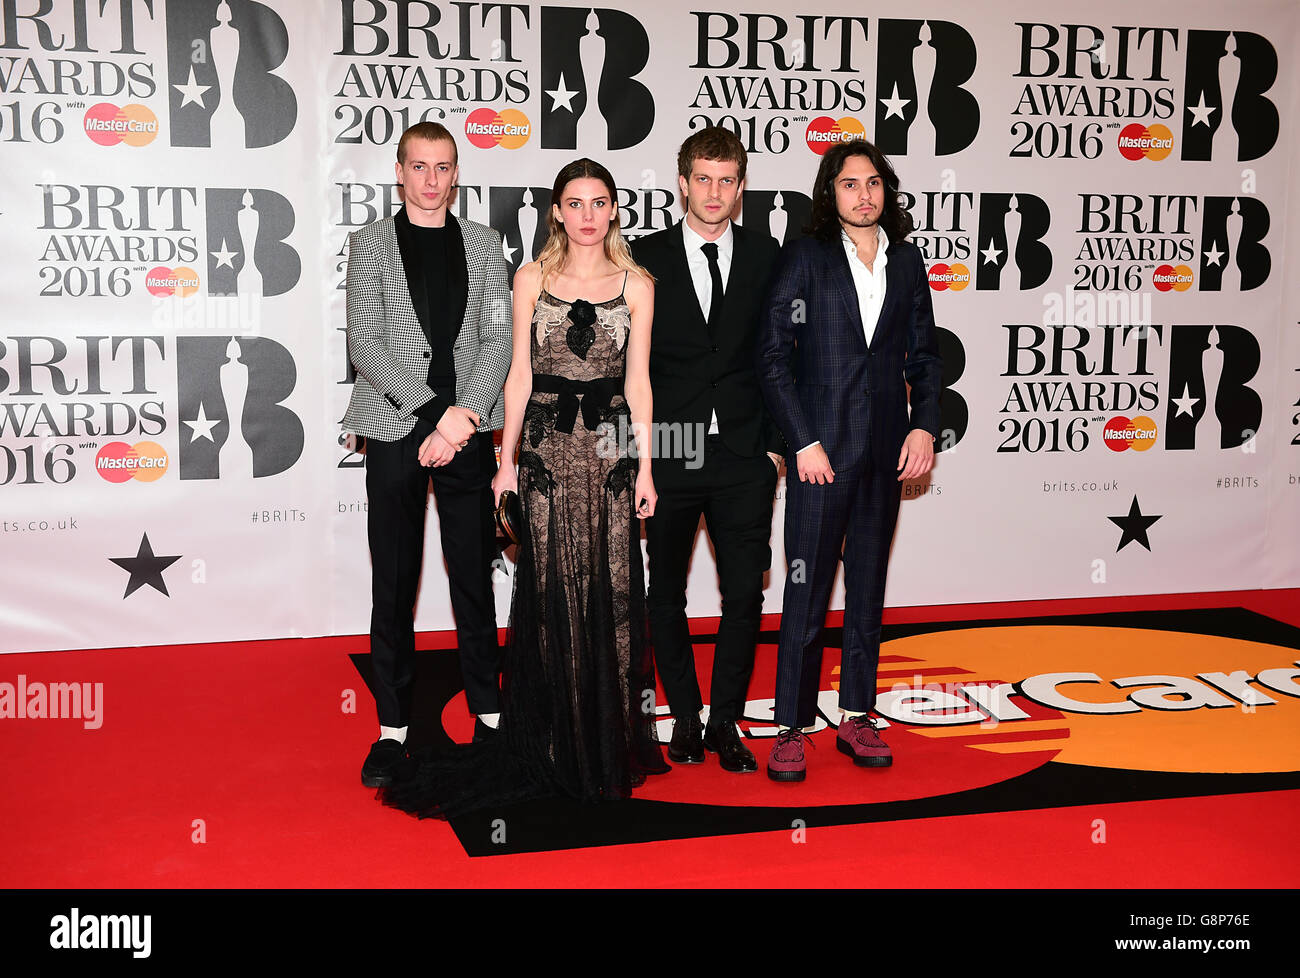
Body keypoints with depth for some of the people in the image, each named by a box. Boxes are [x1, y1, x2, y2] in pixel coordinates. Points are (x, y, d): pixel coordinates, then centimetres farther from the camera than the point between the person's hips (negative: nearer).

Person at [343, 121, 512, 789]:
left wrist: (465, 418, -11)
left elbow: (497, 339, 3)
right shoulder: (370, 244, 5)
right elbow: (363, 343, -6)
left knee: (474, 573, 8)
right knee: (394, 583, 3)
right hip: (396, 431, -1)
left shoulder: (483, 244, 10)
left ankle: (488, 709, 19)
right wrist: (437, 411, -15)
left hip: (468, 430, 2)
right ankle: (393, 727, 12)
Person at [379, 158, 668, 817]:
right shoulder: (532, 279, 6)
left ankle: (611, 743, 13)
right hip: (546, 446, 0)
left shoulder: (636, 285, 7)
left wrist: (645, 465, 2)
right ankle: (555, 747, 12)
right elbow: (520, 374, 4)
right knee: (552, 588, 0)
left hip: (611, 447, 1)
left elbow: (638, 381, 6)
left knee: (613, 590, 0)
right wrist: (506, 461, 1)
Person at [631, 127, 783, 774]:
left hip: (743, 456, 1)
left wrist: (775, 443, 3)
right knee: (666, 593, 8)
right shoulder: (645, 258, 2)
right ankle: (685, 718, 23)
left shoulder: (765, 256, 7)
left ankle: (725, 721, 16)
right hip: (667, 453, -1)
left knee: (745, 593, 1)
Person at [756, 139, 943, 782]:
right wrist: (803, 441, -11)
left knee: (868, 586, 11)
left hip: (887, 450, 4)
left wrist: (925, 424, 1)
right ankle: (791, 727, 6)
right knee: (806, 591, -3)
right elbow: (774, 356, -6)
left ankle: (856, 717, 21)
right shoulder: (805, 257, -2)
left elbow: (924, 354, 15)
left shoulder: (906, 261, 10)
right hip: (822, 450, -4)